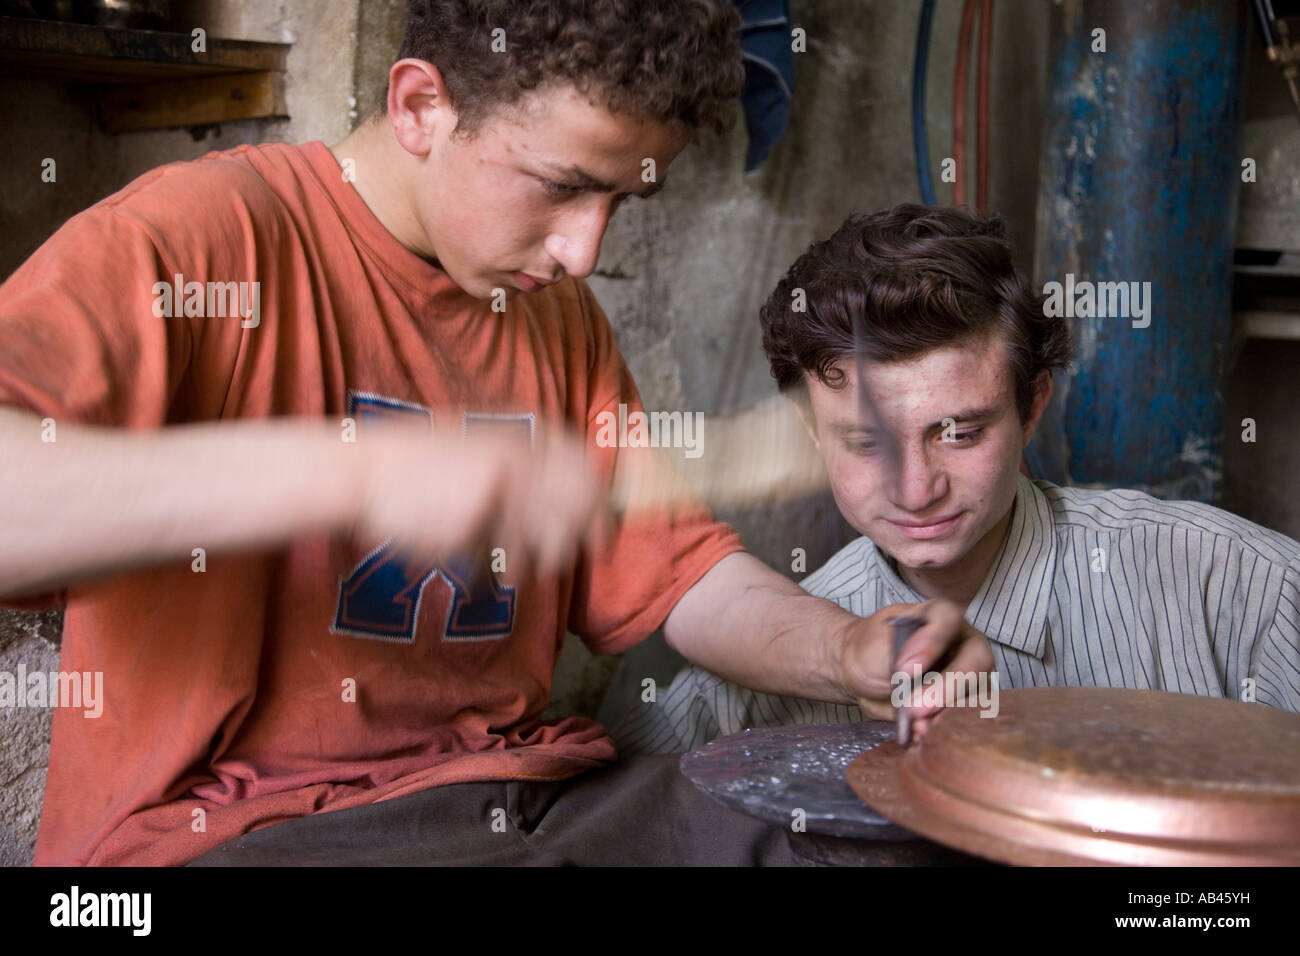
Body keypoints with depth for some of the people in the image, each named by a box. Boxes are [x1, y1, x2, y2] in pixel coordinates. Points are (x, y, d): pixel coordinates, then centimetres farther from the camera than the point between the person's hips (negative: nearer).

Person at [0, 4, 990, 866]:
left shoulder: (562, 317, 13)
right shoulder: (194, 236, -11)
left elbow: (677, 570, 12)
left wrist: (853, 654, -8)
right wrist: (350, 472, -37)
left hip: (534, 786, 7)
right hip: (241, 826, -6)